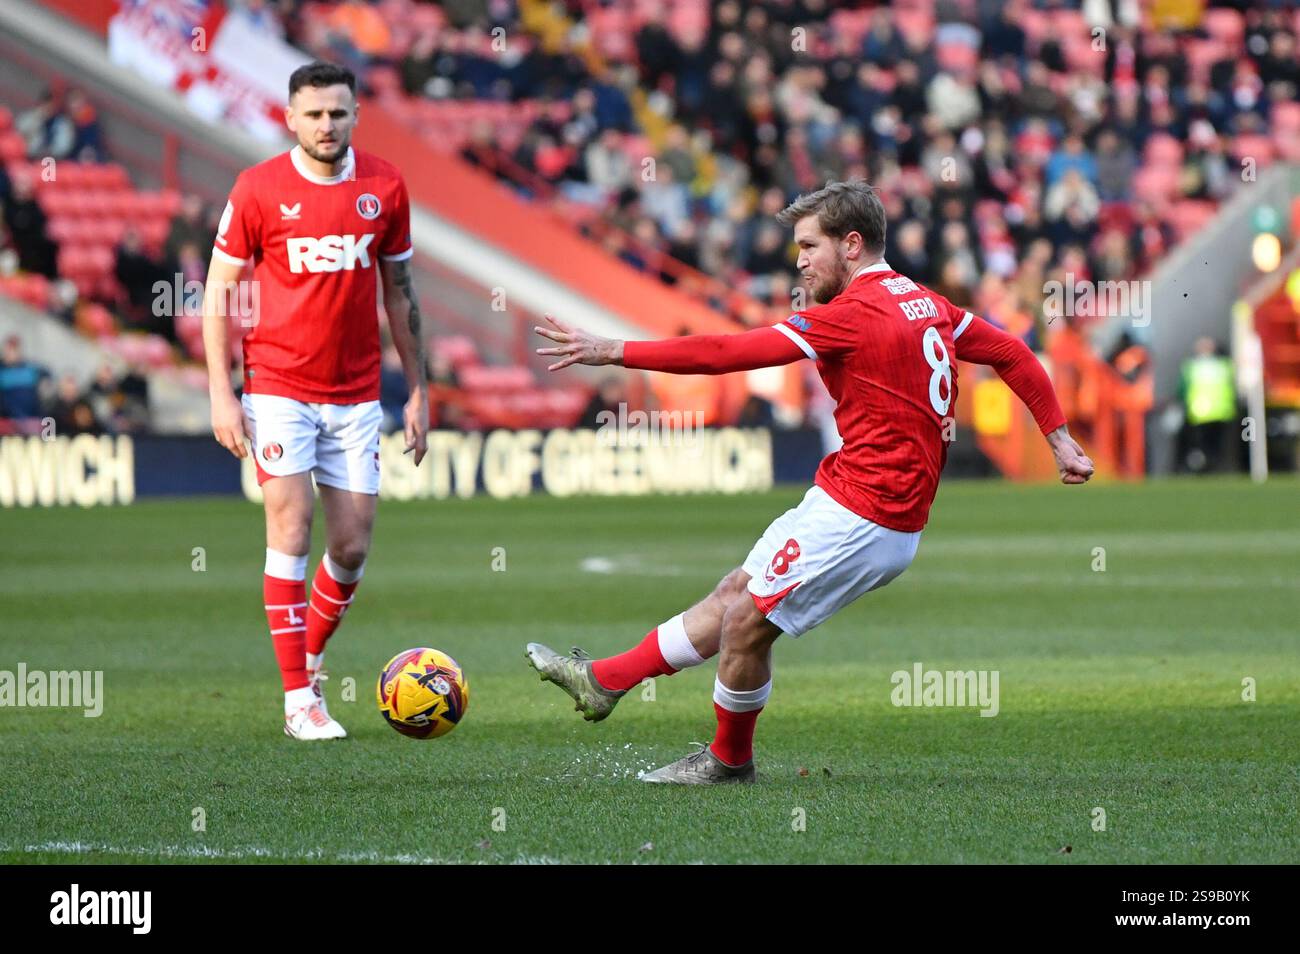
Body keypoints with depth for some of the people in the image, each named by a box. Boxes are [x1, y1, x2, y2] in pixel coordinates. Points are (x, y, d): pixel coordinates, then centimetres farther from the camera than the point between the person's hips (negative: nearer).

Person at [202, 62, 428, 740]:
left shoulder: (384, 186, 2)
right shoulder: (258, 189, -6)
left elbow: (399, 290, 12)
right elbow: (217, 290, -1)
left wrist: (417, 390, 11)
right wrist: (221, 395, -7)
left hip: (356, 395, 3)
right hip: (279, 389, -3)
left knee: (352, 545, 3)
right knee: (291, 532, -9)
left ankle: (309, 656, 29)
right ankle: (298, 699, -4)